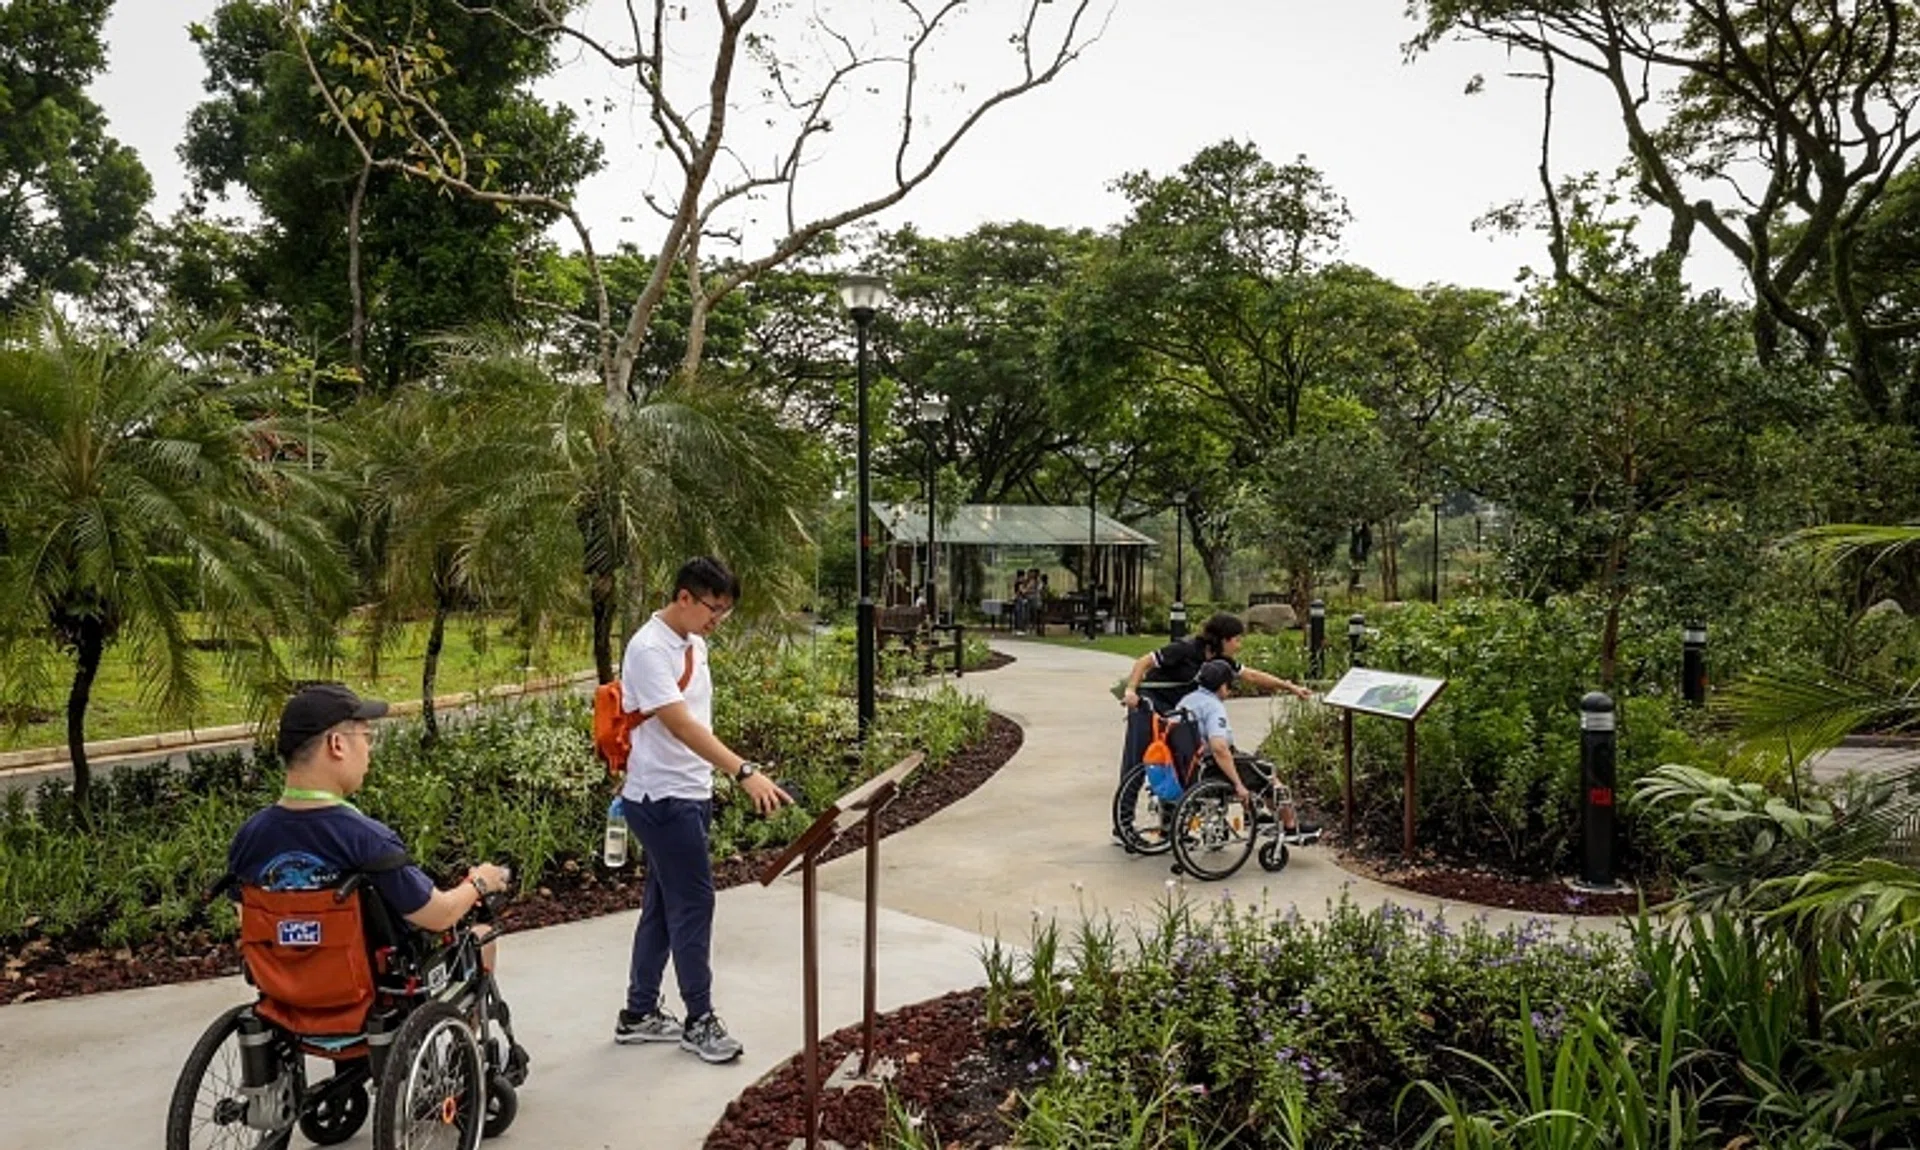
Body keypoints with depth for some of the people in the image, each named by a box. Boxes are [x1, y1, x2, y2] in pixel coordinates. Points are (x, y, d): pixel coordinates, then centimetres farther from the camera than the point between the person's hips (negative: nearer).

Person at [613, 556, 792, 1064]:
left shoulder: (692, 643, 9)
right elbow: (680, 725, -29)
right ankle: (699, 1020, 12)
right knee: (694, 903, -2)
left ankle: (638, 1014, 27)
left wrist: (721, 776, 16)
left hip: (690, 795, 9)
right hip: (663, 799, -9)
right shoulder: (649, 649, -20)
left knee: (663, 905, 15)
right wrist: (745, 772, -36)